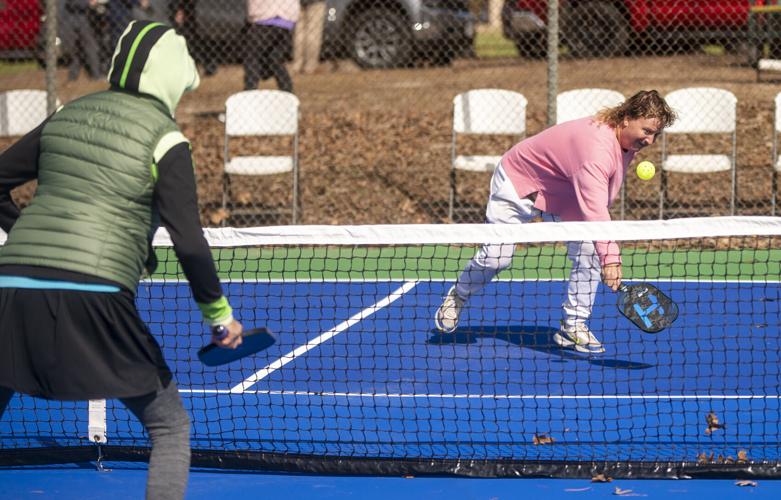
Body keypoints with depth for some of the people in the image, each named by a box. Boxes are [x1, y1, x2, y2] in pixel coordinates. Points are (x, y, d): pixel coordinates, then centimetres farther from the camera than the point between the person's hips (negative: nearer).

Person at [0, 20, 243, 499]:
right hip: (95, 294, -5)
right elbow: (189, 243, -6)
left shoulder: (65, 118, 16)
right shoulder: (165, 141, 1)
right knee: (171, 426, 10)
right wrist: (220, 314, 4)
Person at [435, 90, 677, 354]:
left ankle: (573, 326, -1)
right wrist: (609, 256, -64)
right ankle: (457, 297, 27)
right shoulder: (597, 145, -42)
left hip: (563, 194, 8)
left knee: (588, 251, -12)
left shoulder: (627, 142, -12)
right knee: (496, 258, -4)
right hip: (518, 181, -8)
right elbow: (594, 208, -54)